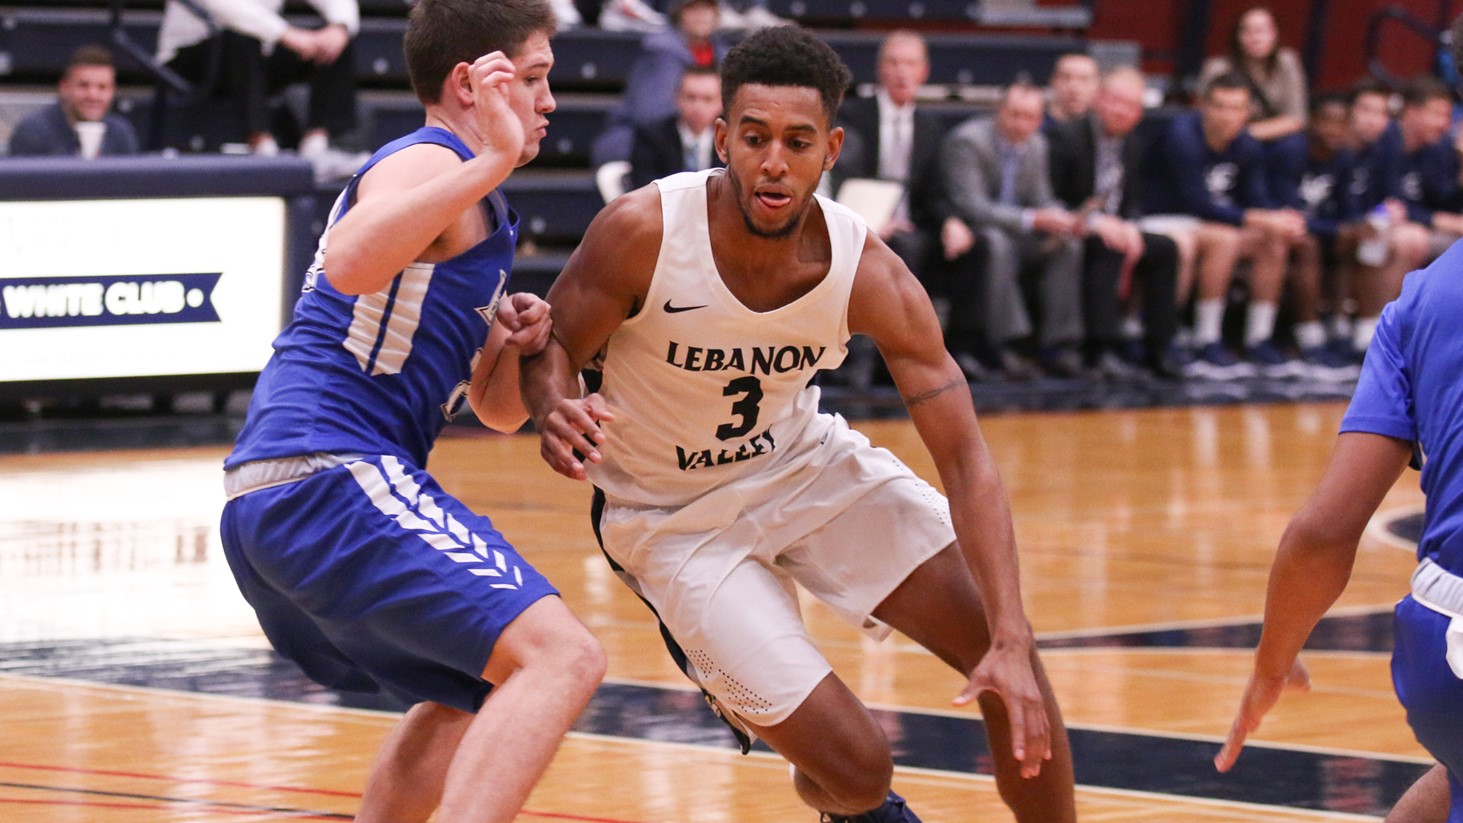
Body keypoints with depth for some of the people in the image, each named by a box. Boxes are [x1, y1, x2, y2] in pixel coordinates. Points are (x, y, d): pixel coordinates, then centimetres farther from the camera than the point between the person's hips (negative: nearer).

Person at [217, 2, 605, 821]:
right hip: (331, 472, -11)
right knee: (562, 657, -22)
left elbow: (498, 410, 29)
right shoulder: (429, 163, -5)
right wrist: (492, 162, -28)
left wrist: (515, 344, 8)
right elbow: (351, 262, -29)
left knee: (480, 691, 29)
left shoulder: (474, 209, 26)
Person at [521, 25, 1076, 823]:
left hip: (808, 464, 3)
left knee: (1010, 662, -9)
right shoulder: (644, 230, -28)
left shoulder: (868, 274, -22)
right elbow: (553, 347, -12)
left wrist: (1012, 645, -30)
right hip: (675, 517, -3)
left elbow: (964, 458, -20)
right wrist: (556, 413, -39)